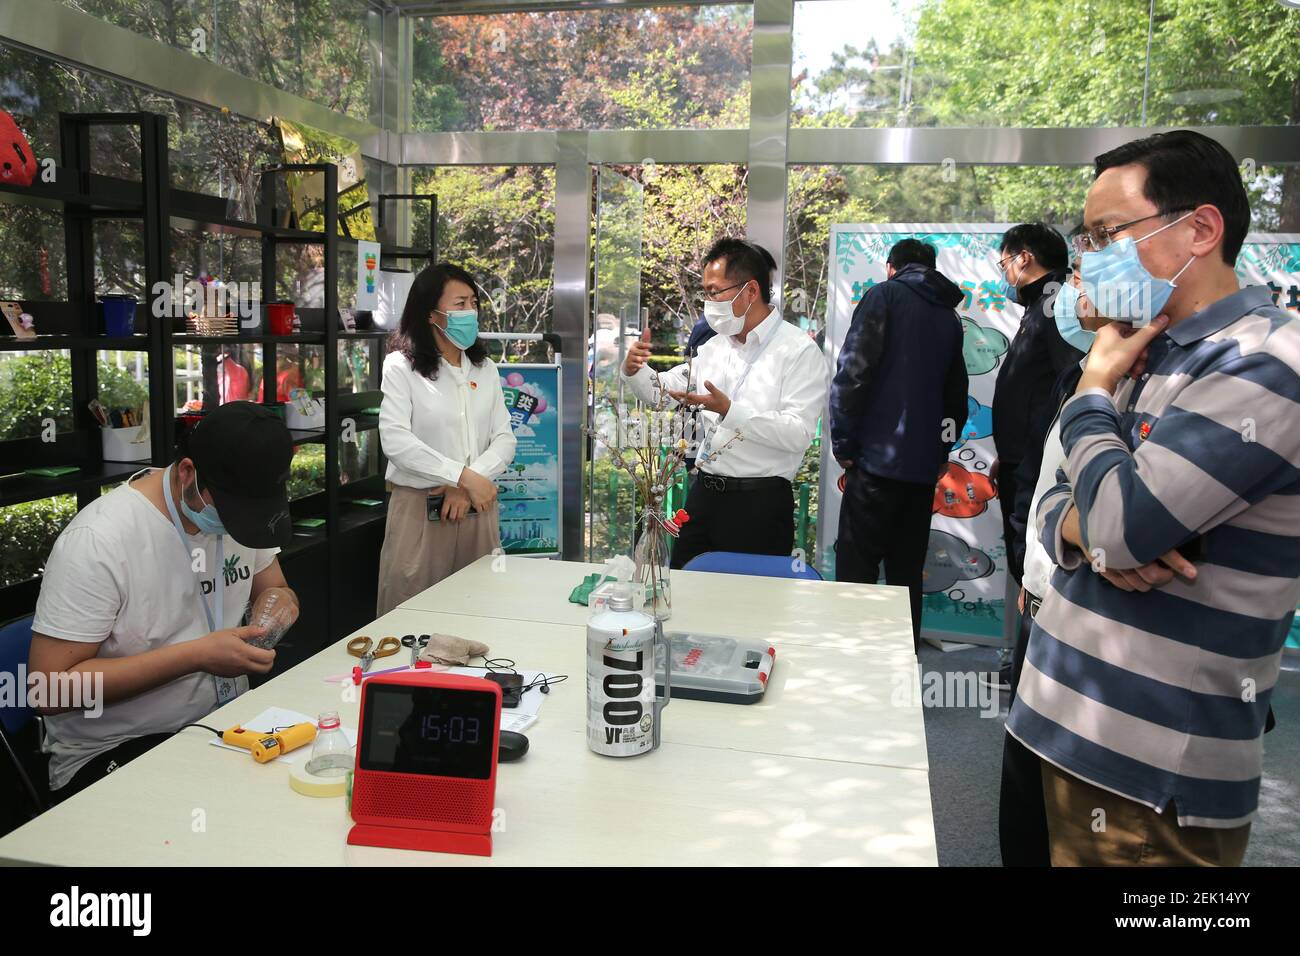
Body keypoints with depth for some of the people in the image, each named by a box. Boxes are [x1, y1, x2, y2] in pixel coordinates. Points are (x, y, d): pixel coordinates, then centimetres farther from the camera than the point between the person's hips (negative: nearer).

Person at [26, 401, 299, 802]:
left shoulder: (242, 504, 0)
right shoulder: (98, 541, -20)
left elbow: (274, 588, 16)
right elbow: (52, 688, -20)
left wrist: (276, 602, -9)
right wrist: (196, 655, -24)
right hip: (112, 754, -6)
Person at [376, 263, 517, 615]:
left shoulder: (486, 369, 11)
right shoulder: (401, 367, -3)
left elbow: (504, 439, 4)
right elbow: (395, 441, -15)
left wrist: (467, 488, -12)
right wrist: (465, 476, -19)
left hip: (477, 507, 4)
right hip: (420, 509, -4)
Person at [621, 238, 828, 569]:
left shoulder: (800, 351, -9)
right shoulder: (715, 347, 11)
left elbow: (798, 433, -20)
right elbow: (662, 392, 18)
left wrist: (729, 409, -28)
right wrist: (635, 371, -3)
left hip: (760, 504, -6)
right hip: (704, 493, 6)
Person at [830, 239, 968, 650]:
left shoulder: (884, 295, 0)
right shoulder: (949, 316, 19)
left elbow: (852, 373, -10)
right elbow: (957, 394, 23)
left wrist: (843, 444, -5)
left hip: (879, 459, -6)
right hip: (925, 466, 6)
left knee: (856, 569, -3)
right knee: (907, 572, 13)